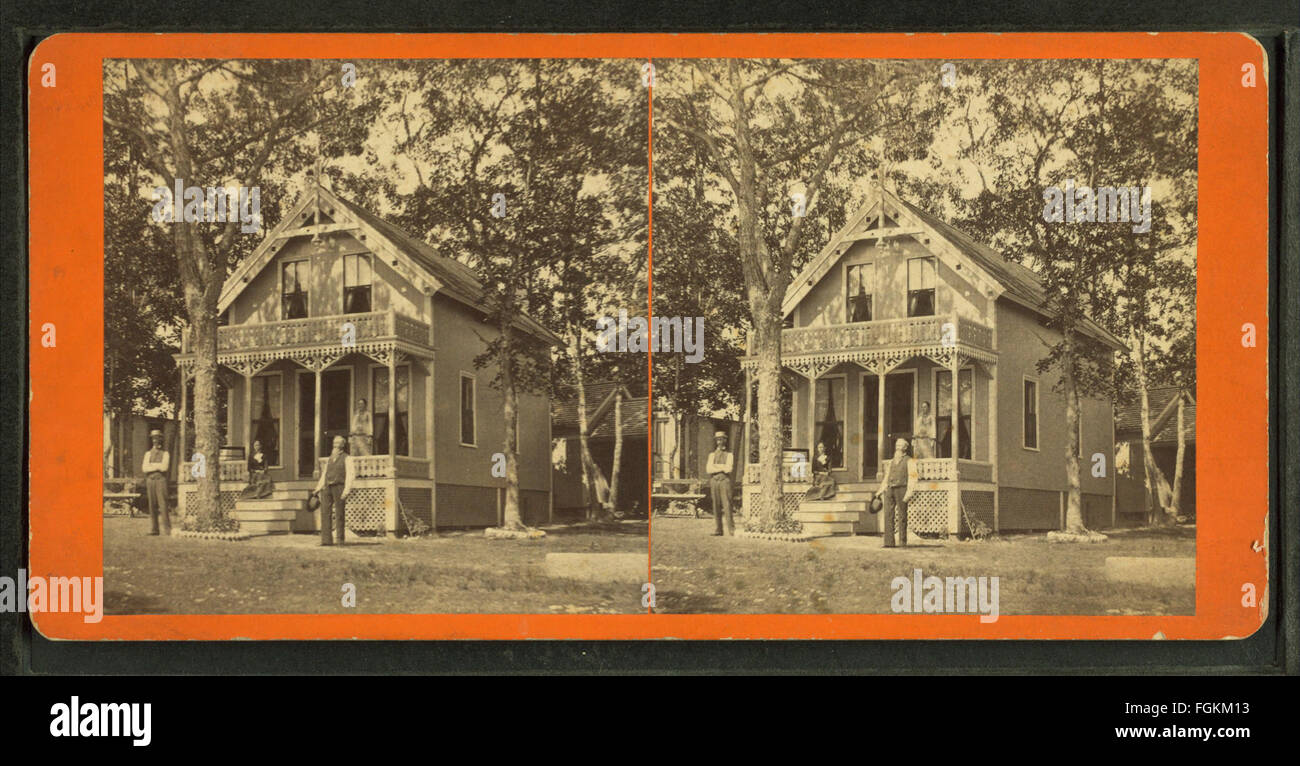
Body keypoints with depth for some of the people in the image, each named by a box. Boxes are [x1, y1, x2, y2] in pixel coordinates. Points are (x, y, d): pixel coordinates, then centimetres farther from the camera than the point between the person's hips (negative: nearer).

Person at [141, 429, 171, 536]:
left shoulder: (165, 454, 6)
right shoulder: (148, 454, 15)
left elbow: (164, 467, -11)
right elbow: (144, 468, 1)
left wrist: (151, 465, -6)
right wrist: (158, 466, -8)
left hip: (161, 480, -3)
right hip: (150, 480, 3)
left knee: (163, 504, -11)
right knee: (152, 505, 1)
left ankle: (167, 528, -10)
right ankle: (155, 529, 2)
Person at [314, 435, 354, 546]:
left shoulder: (346, 459, 3)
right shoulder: (329, 459, 20)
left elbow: (350, 474, -4)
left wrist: (346, 490, -14)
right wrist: (319, 488, 16)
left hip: (339, 487, -5)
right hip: (328, 487, 5)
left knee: (339, 514, -2)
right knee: (325, 512, -5)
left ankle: (340, 539, 6)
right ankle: (326, 539, -6)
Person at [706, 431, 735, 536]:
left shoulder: (729, 455, 6)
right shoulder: (712, 455, 15)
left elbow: (728, 469, -9)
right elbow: (708, 469, 2)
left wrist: (715, 466, -4)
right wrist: (722, 468, -6)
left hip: (725, 481, -3)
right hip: (714, 481, 3)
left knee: (727, 505, -9)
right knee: (716, 506, 1)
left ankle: (731, 529, -9)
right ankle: (718, 529, 3)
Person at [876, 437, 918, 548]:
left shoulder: (909, 461, 6)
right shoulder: (890, 462, 22)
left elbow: (912, 477, -2)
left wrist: (909, 493, -13)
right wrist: (880, 491, 14)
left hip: (901, 489, -4)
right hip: (890, 490, 5)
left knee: (902, 516, -4)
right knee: (888, 515, -3)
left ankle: (902, 542, 0)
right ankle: (889, 542, -4)